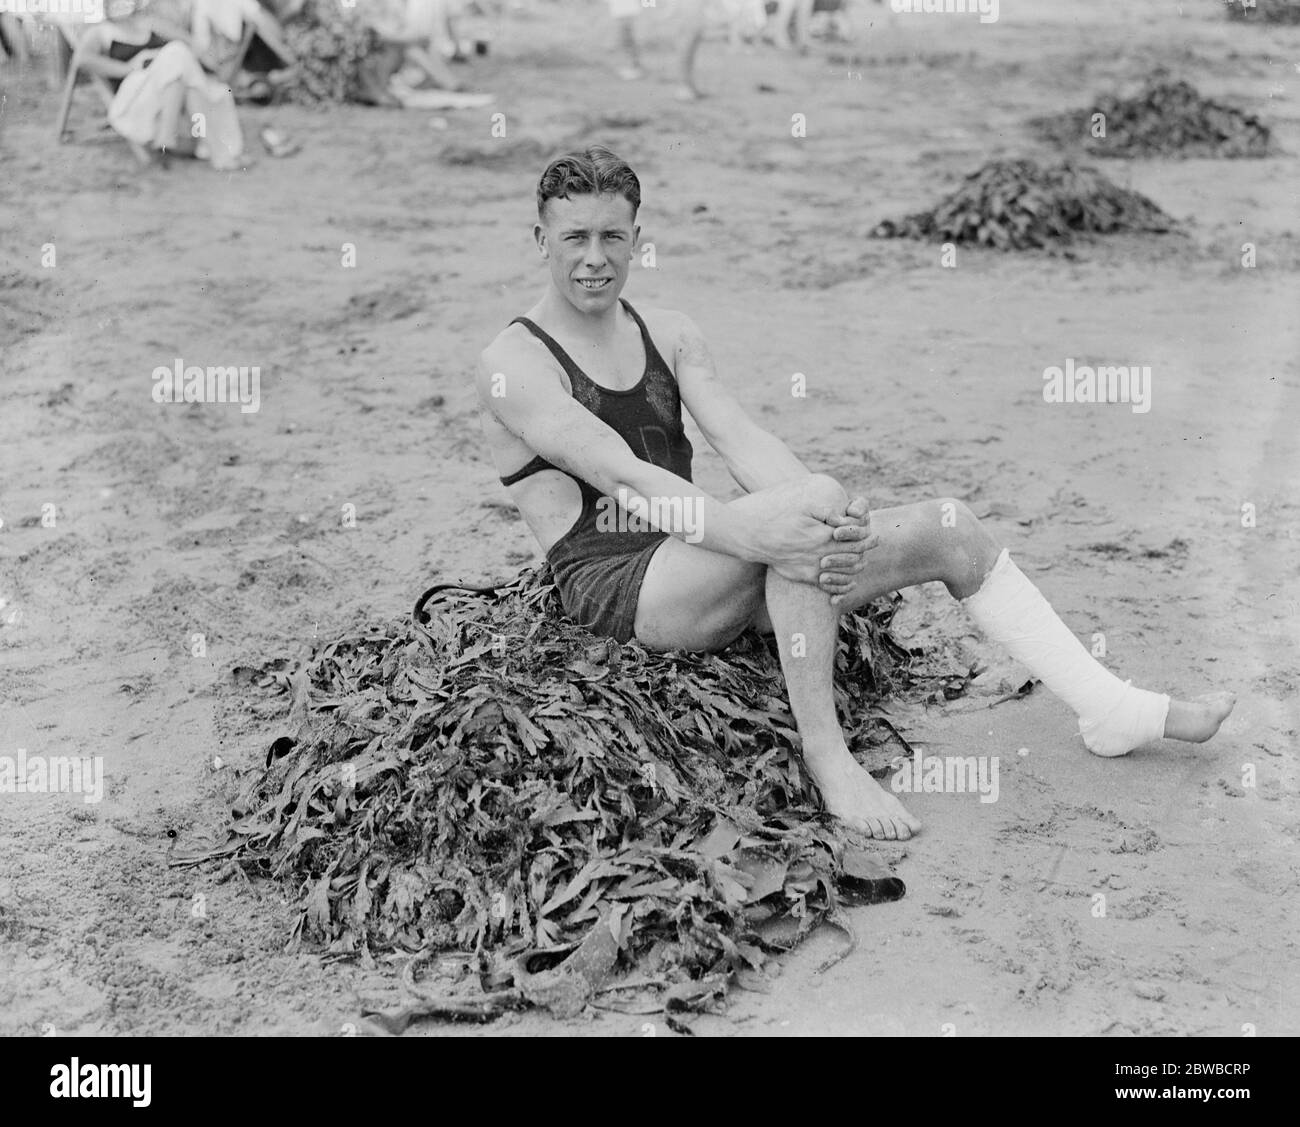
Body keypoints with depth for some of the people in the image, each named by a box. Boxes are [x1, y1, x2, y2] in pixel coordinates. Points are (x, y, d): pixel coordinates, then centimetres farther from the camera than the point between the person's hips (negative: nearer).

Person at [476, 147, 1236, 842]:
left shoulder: (671, 334, 14)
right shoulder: (514, 363, -6)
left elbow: (738, 436, -1)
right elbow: (615, 471, -21)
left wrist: (822, 518, -22)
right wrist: (743, 531, -35)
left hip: (703, 566, 7)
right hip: (618, 587, -7)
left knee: (951, 530, -4)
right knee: (816, 499, -34)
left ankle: (1114, 710, 1)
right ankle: (825, 756, -28)